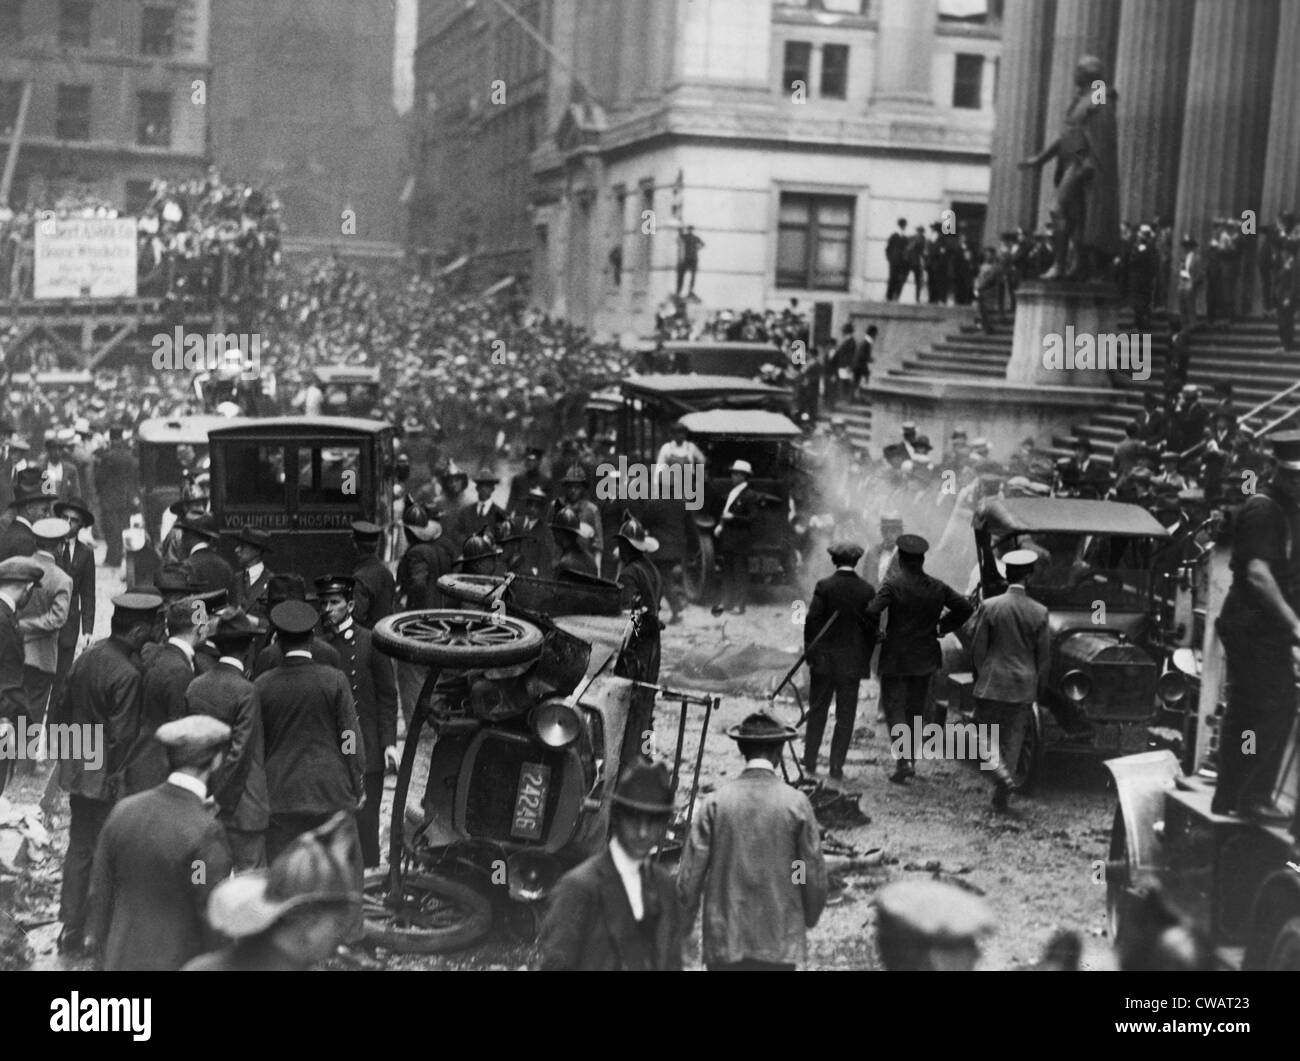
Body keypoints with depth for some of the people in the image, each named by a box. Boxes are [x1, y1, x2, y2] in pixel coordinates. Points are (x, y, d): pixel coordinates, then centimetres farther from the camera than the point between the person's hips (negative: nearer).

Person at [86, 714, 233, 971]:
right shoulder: (206, 833, -21)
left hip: (123, 960, 6)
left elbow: (99, 894, 6)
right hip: (180, 963, -6)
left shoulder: (123, 811, -4)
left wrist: (105, 951, 18)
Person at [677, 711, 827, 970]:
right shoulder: (796, 803, -6)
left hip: (724, 938, 1)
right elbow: (814, 875, -1)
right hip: (779, 939, -1)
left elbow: (690, 873, -3)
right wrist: (809, 918, 18)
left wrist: (683, 924, 11)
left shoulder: (715, 803, -4)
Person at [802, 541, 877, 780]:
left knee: (817, 711, 13)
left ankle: (810, 762, 16)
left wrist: (810, 653, 2)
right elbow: (872, 627, 0)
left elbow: (812, 621, -9)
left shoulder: (824, 586, -8)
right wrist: (865, 658, 10)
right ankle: (836, 766, 7)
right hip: (853, 660, 0)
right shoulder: (867, 590, -4)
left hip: (823, 660, 0)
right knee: (845, 715, 7)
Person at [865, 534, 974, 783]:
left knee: (893, 707, 1)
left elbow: (872, 611, -25)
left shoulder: (892, 586, -14)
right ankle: (907, 758, 23)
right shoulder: (938, 588, 1)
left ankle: (902, 761, -14)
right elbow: (965, 608, 2)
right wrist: (941, 627, 10)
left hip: (895, 659, -4)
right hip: (925, 659, 5)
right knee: (915, 709, 16)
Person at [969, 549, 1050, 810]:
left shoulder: (988, 606, -9)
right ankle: (1000, 797, 15)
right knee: (1014, 737, 11)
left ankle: (997, 765, -17)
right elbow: (1044, 656, 1)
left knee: (989, 729, 14)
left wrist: (980, 676, 12)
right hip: (1024, 685, 1)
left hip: (991, 681, -1)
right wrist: (1039, 685, 15)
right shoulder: (1040, 612, -5)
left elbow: (977, 648, -4)